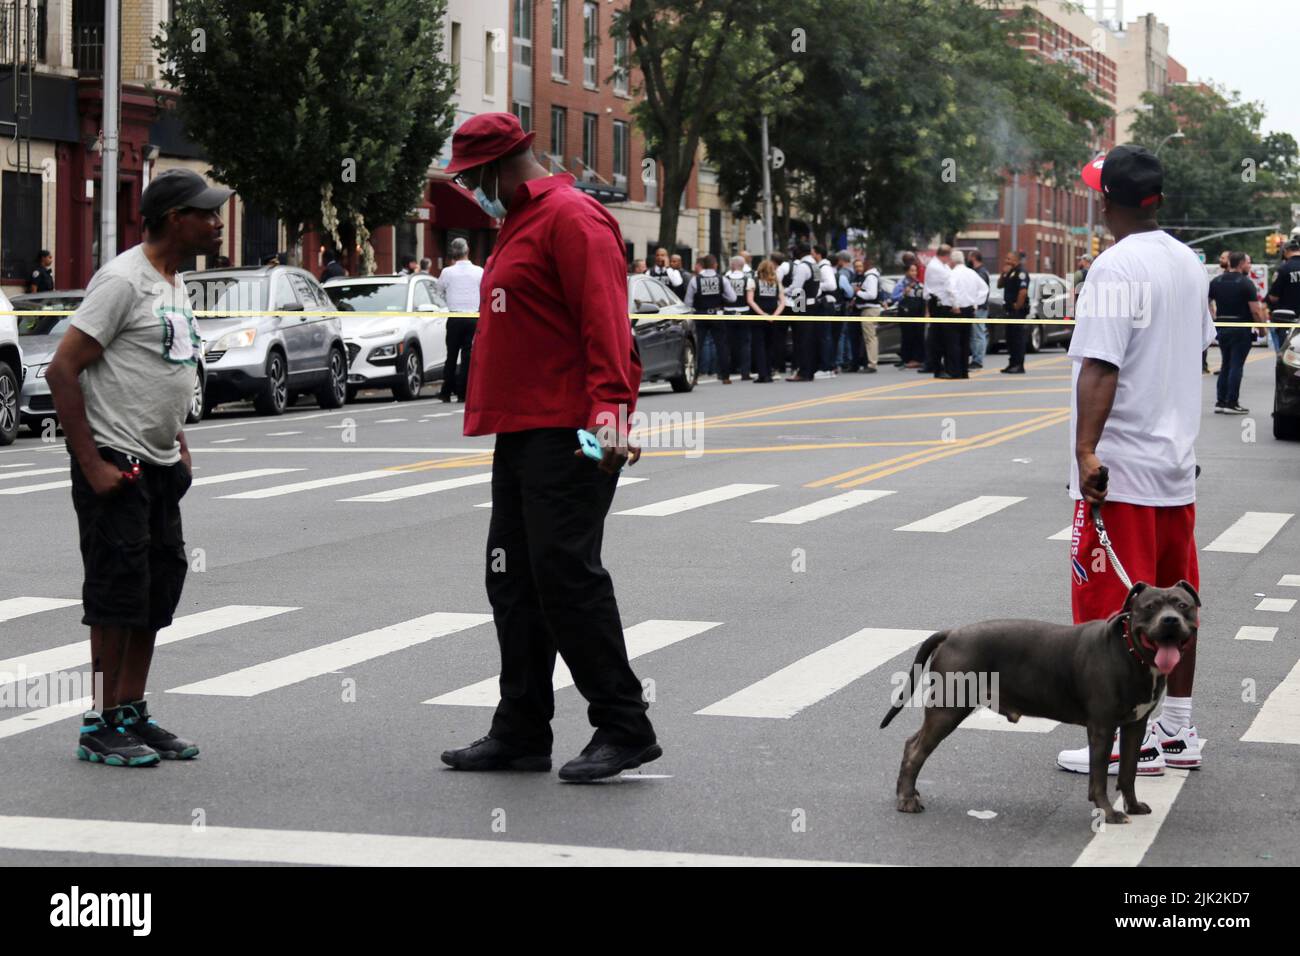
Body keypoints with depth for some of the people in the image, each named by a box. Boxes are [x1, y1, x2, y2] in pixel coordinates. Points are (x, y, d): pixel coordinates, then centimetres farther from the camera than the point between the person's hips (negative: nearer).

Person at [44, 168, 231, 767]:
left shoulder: (173, 283, 13)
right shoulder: (124, 280, -16)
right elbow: (62, 370, -19)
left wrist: (178, 444, 18)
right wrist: (91, 464, -21)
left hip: (160, 467, 9)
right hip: (116, 466, -9)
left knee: (159, 586, 11)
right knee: (118, 593, -5)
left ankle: (133, 715, 20)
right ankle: (101, 727, 3)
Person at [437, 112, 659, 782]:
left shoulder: (571, 218, -10)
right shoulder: (520, 224, 22)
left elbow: (605, 320, -21)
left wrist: (611, 403, -31)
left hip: (569, 437, -10)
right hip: (521, 433, 11)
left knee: (566, 574, -11)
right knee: (514, 580, 11)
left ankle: (624, 728, -4)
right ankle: (521, 732, 17)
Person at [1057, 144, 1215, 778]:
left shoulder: (1116, 267, -16)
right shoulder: (1189, 263, 10)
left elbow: (1101, 367, -24)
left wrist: (1086, 450, -27)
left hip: (1121, 466, -8)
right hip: (1178, 461, 8)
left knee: (1119, 608, -2)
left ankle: (1131, 743, 2)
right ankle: (1178, 731, 21)